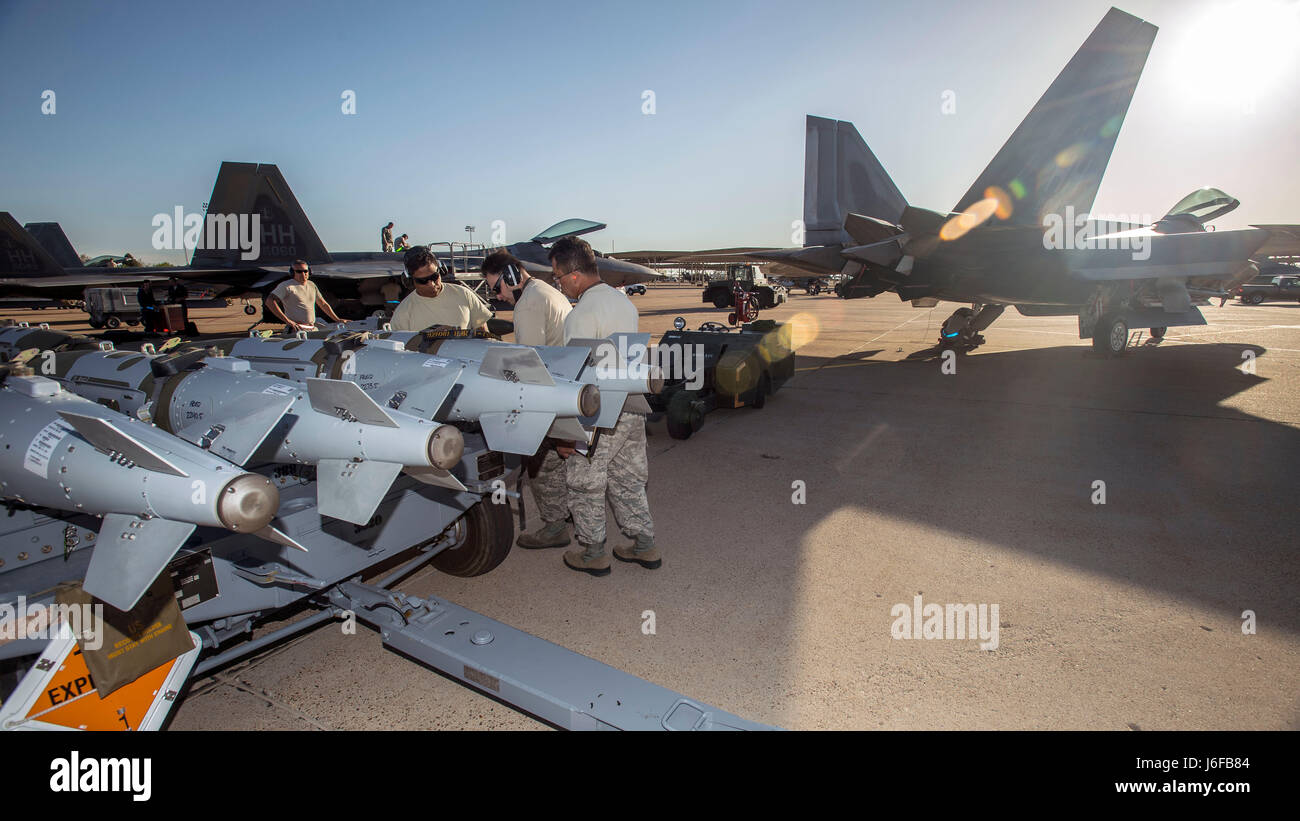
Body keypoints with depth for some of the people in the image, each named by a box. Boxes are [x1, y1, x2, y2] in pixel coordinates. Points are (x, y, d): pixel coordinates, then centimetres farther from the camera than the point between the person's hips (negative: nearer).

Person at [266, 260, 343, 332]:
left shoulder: (312, 285, 20)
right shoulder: (286, 286, 0)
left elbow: (323, 304, 29)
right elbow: (270, 301, -10)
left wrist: (337, 320, 23)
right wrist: (287, 320, -15)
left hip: (313, 329, 6)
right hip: (296, 329, -6)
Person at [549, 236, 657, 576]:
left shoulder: (581, 315, -20)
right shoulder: (624, 301, 7)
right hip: (632, 408, 8)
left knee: (585, 485, 10)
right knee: (629, 481, 19)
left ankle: (594, 554, 23)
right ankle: (645, 546, 29)